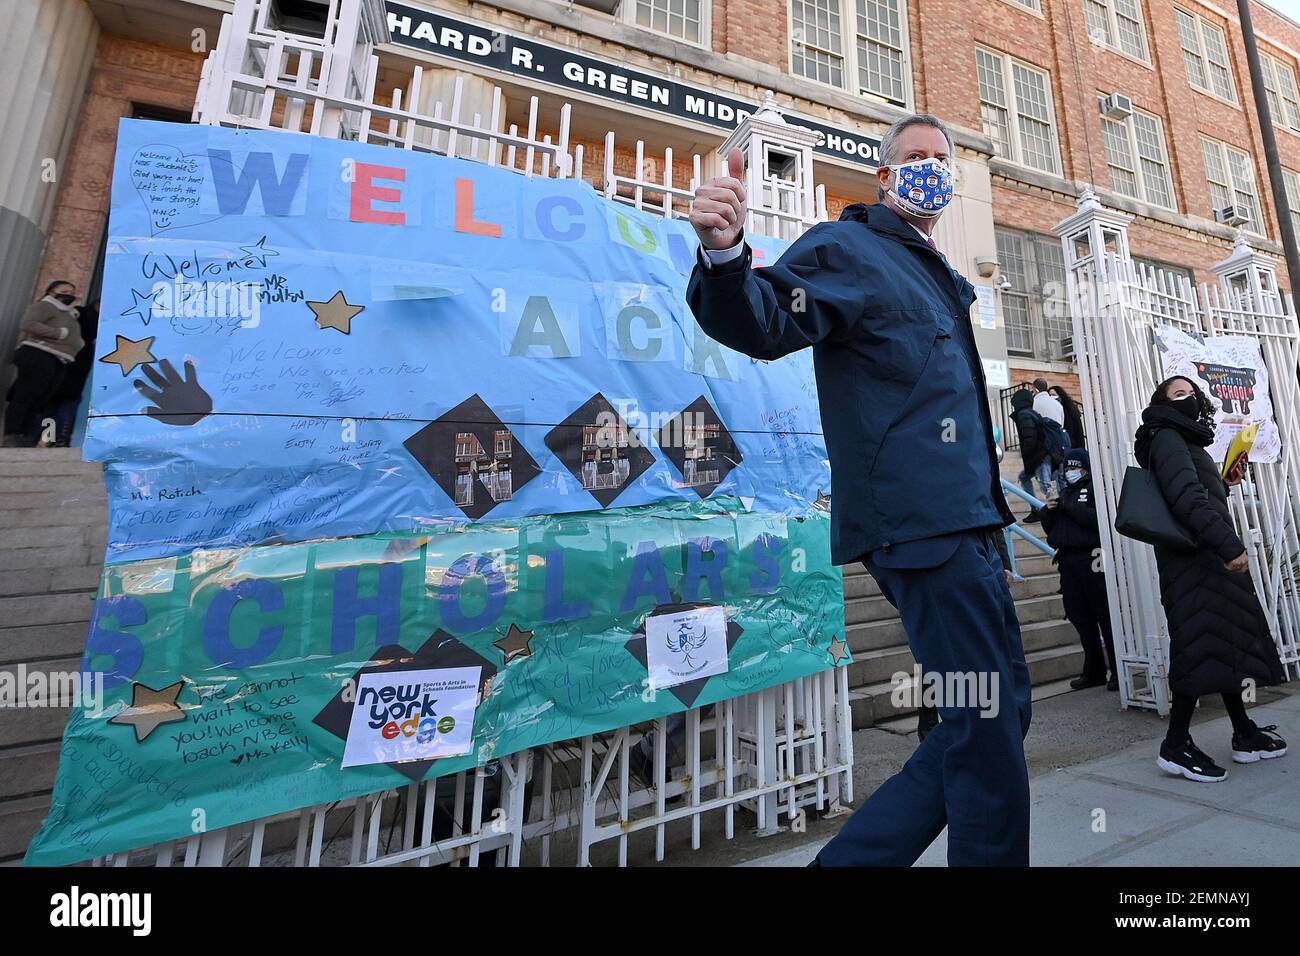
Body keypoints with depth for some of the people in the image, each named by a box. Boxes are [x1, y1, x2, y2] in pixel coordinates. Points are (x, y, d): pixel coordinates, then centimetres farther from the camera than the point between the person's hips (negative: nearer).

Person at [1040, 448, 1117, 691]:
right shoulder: (1065, 493, 20)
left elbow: (1100, 518, -17)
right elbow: (1050, 528, 18)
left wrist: (1071, 507, -15)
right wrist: (1048, 511, 1)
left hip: (1090, 558, -7)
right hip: (1068, 560, 7)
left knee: (1105, 615, -2)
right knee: (1079, 616, 10)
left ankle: (1118, 670, 8)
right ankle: (1094, 671, 19)